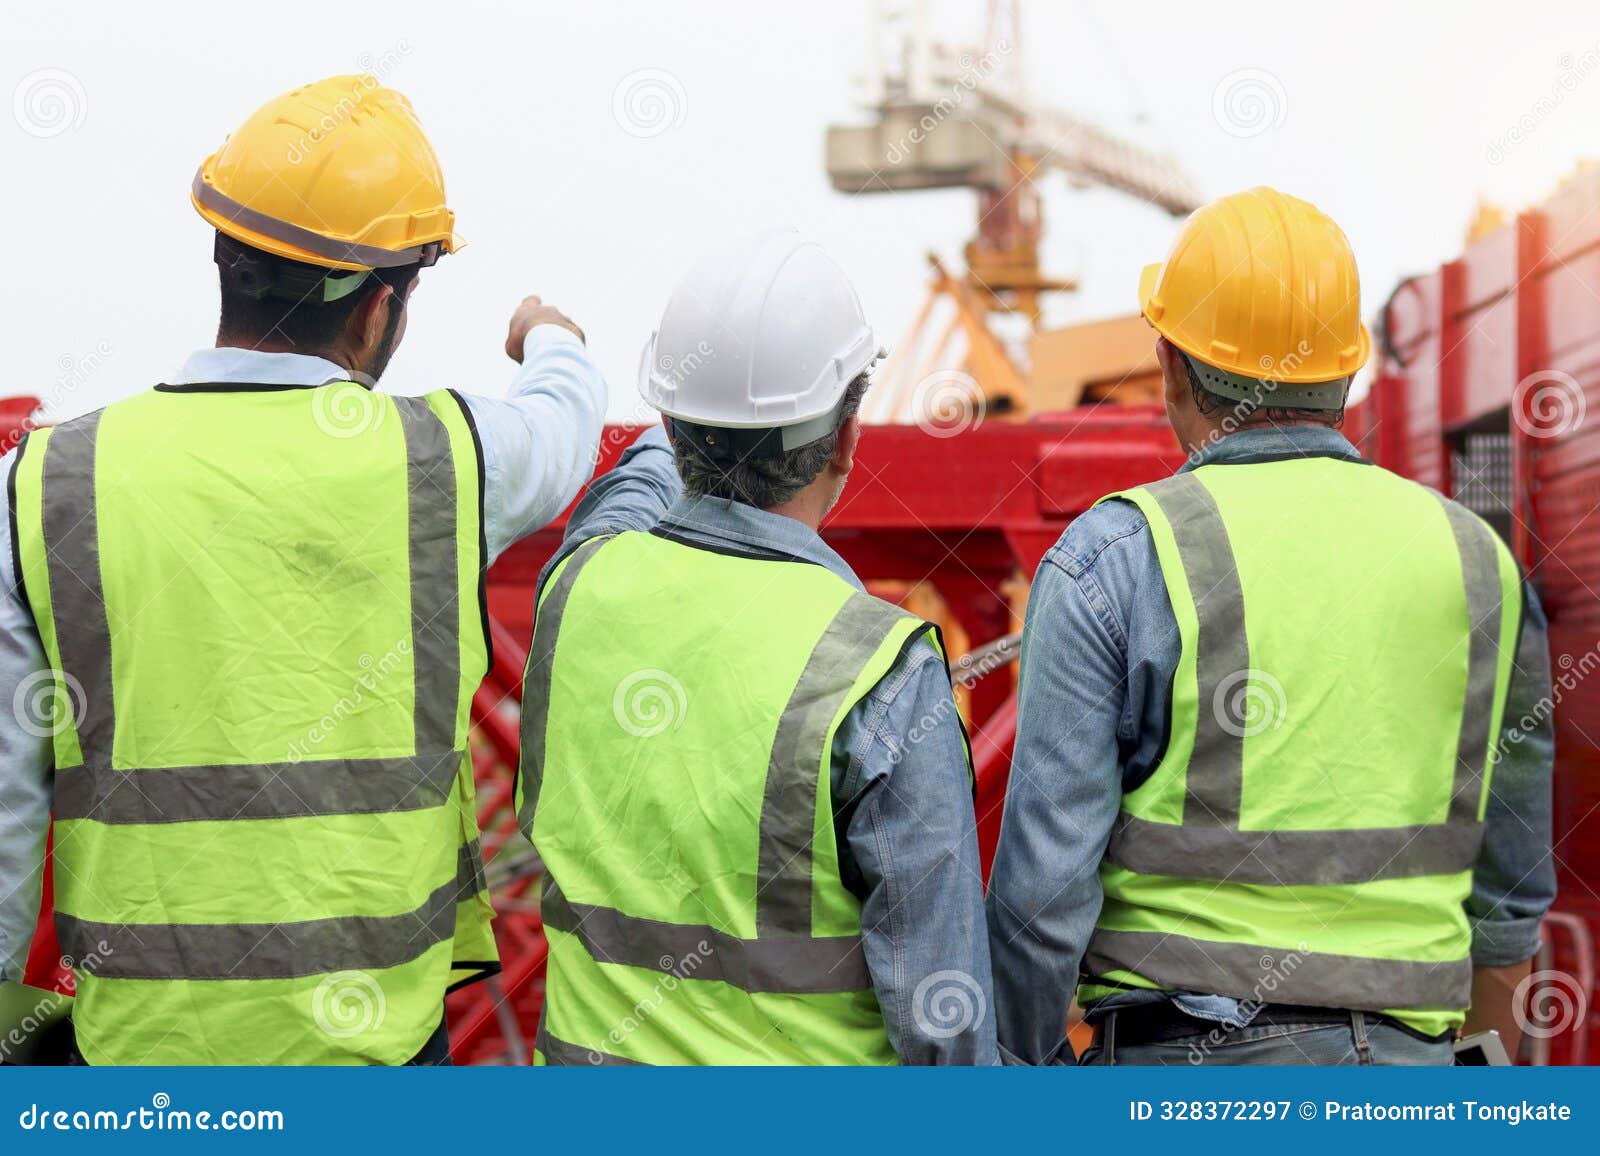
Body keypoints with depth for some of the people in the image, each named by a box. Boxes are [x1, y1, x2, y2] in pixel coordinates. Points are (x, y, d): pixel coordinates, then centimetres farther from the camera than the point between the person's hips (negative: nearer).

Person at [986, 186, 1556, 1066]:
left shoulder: (1111, 562, -7)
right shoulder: (1478, 562, 6)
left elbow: (1045, 887, -10)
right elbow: (1512, 894, 13)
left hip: (1184, 1061, -4)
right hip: (1403, 1067, 4)